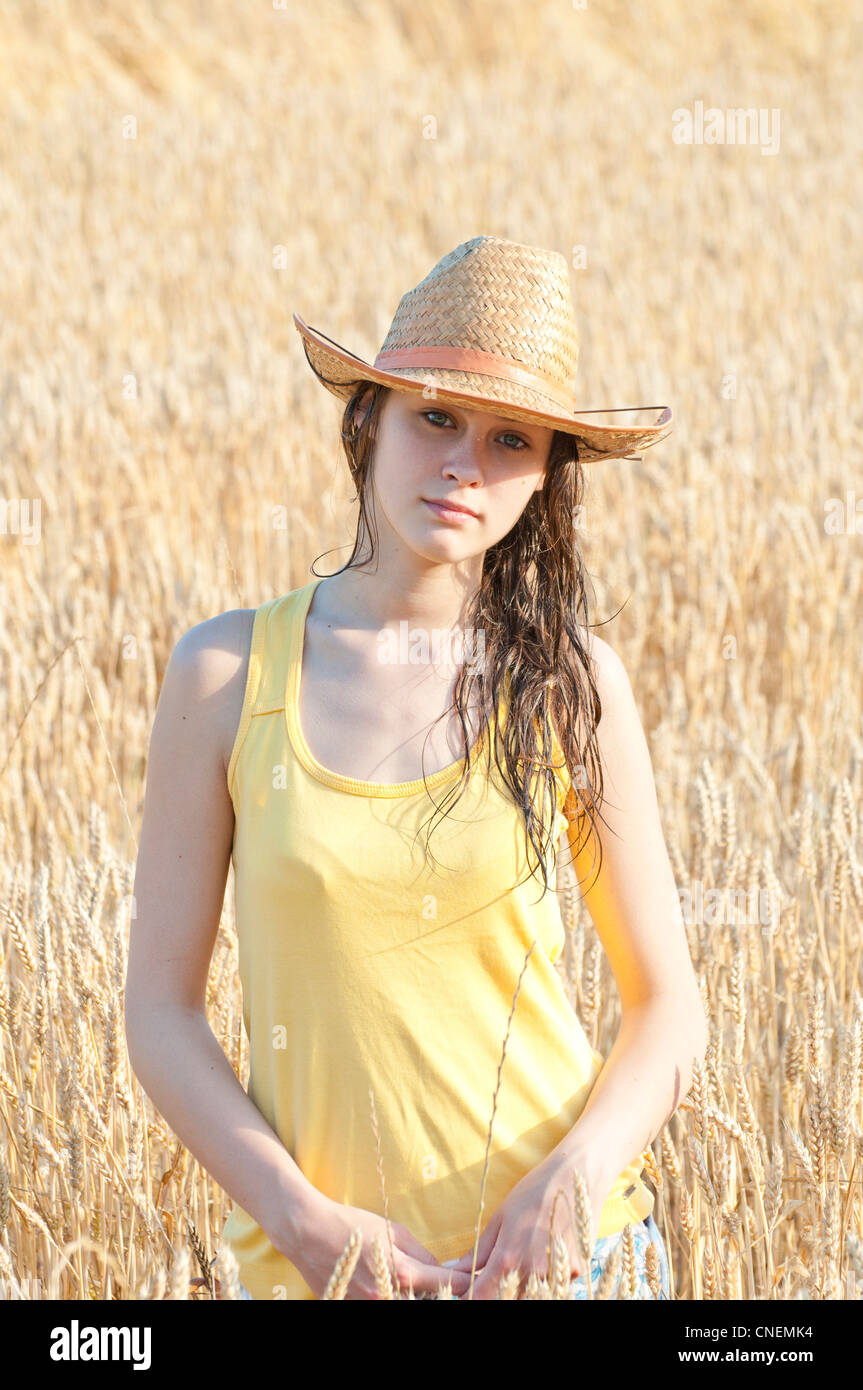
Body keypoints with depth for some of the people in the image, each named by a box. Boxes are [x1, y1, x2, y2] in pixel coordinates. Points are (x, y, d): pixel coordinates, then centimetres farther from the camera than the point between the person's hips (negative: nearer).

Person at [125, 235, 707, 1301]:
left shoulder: (571, 683, -4)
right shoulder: (225, 674, -5)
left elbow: (667, 1005, 1)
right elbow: (160, 1011, -3)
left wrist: (581, 1172, -16)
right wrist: (302, 1219, -14)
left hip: (561, 1249, 0)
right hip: (321, 1261, 0)